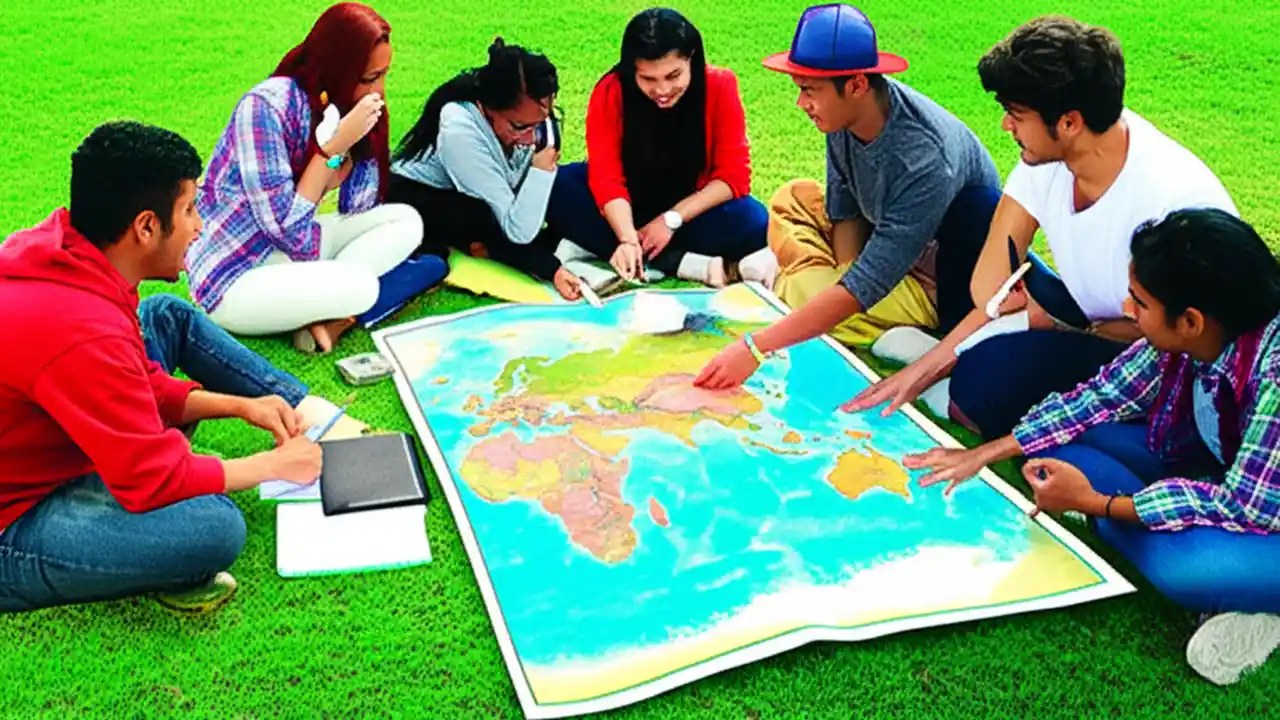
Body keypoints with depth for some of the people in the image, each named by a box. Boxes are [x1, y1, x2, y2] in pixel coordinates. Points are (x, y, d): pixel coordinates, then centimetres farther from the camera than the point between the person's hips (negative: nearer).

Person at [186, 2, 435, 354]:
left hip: (292, 249, 9)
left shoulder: (337, 103, 2)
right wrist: (334, 146, -25)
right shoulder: (266, 106, -22)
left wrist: (349, 143, -15)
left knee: (406, 221, -5)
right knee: (360, 286, -32)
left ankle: (319, 312, -14)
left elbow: (357, 209, 0)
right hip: (232, 278, -9)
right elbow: (287, 228, -22)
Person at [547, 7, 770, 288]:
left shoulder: (719, 86, -19)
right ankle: (694, 266, -32)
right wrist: (628, 239, -41)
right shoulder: (611, 91, -19)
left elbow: (733, 176, -17)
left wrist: (672, 219, -26)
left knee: (753, 222, -32)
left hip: (691, 207, 0)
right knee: (557, 187, -29)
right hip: (627, 209, 1)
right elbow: (606, 178, -24)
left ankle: (598, 247, -27)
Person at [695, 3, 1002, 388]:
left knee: (803, 294, -25)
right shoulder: (847, 113, -18)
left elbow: (864, 287, -39)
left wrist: (755, 349, -42)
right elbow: (844, 211, -3)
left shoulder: (924, 160, -38)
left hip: (944, 282, -7)